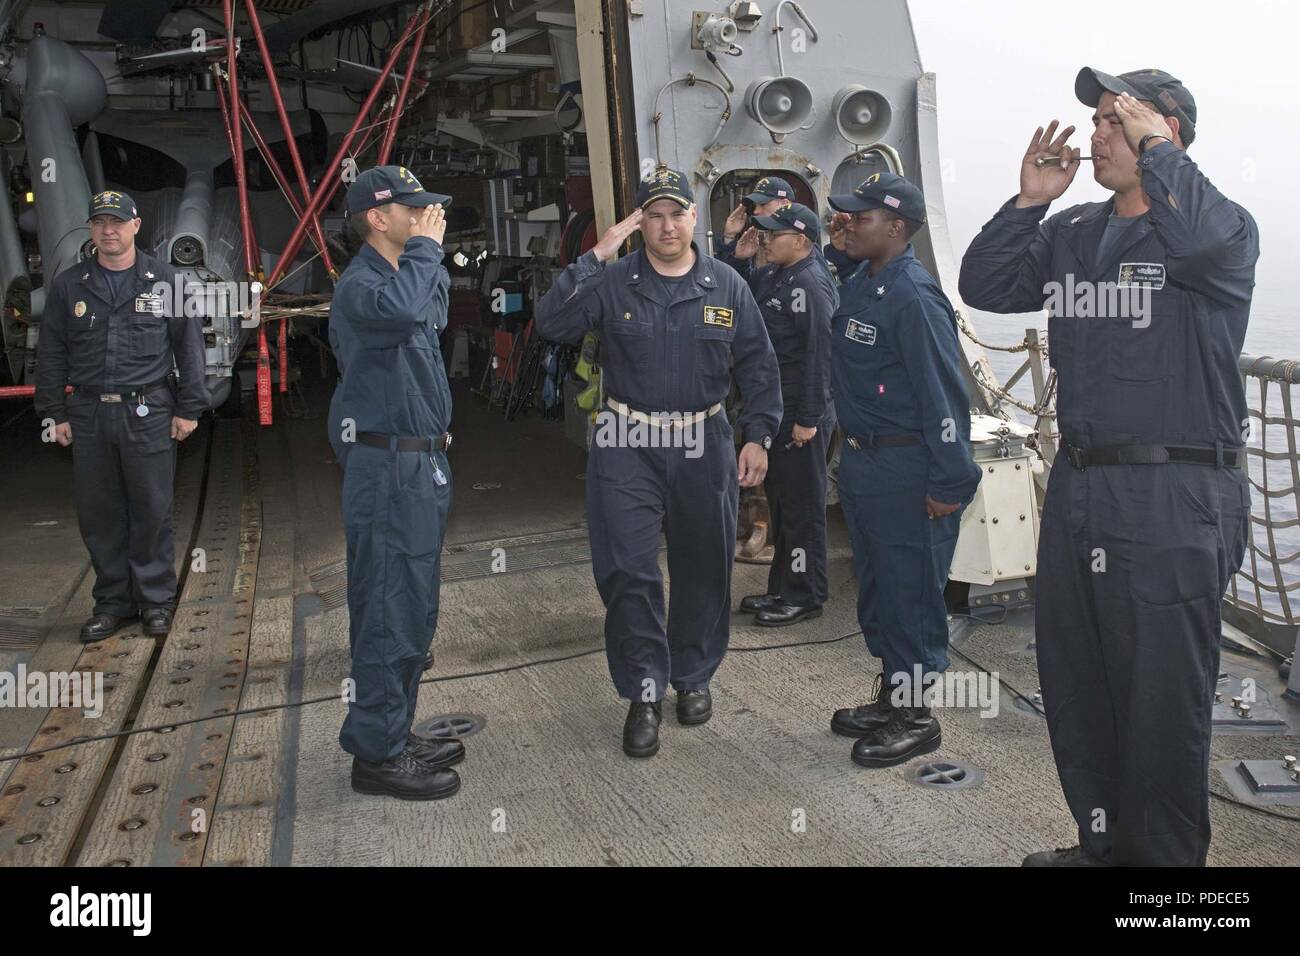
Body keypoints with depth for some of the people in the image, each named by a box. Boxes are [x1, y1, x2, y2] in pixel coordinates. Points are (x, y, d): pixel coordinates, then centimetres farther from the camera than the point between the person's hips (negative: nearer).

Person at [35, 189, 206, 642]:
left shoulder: (165, 280, 3)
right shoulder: (68, 285, 8)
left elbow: (189, 345, 4)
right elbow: (51, 354, 11)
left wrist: (188, 408, 0)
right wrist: (54, 414, 6)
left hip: (148, 413, -2)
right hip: (88, 414, 3)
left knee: (152, 511, 2)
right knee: (98, 514, 7)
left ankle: (156, 599, 16)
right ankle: (113, 601, 20)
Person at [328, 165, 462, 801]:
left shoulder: (404, 274, 15)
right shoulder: (359, 285, -15)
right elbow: (399, 309, -36)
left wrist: (432, 257, 14)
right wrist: (425, 246, -20)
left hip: (422, 465, 10)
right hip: (388, 468, -10)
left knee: (414, 611, 16)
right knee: (389, 615, -4)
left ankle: (395, 735, 29)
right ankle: (377, 754, 7)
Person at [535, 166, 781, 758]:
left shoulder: (727, 287, 4)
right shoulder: (611, 283, -1)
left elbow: (759, 368, 8)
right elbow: (550, 324, -14)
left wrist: (758, 437, 1)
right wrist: (595, 258, -16)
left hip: (704, 449, 2)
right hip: (628, 449, -1)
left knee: (703, 569, 11)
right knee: (628, 572, -5)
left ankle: (693, 676, 31)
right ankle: (644, 692, 10)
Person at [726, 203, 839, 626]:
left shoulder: (811, 284, -17)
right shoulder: (771, 277, 13)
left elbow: (819, 354, -23)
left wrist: (809, 418, -24)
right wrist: (738, 257, 9)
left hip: (802, 415, -10)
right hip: (775, 410, 10)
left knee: (802, 506, -1)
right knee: (779, 500, 17)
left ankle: (804, 598, 10)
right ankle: (781, 589, 29)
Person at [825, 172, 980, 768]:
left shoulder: (914, 299, -19)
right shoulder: (856, 285, 10)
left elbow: (944, 394, -21)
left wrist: (949, 482, -20)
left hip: (905, 470, -10)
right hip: (861, 461, 10)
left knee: (910, 592, 2)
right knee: (876, 586, 18)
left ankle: (917, 718, 17)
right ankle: (891, 696, 34)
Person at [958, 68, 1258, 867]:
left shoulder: (1225, 227, -4)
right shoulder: (1071, 234, 14)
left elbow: (1204, 241, -27)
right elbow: (984, 286, 9)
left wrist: (1156, 149, -14)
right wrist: (1028, 201, 1)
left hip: (1174, 501, -7)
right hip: (1078, 489, 7)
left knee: (1164, 701, 2)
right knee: (1074, 687, 16)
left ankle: (1164, 855, 20)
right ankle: (1103, 843, 33)